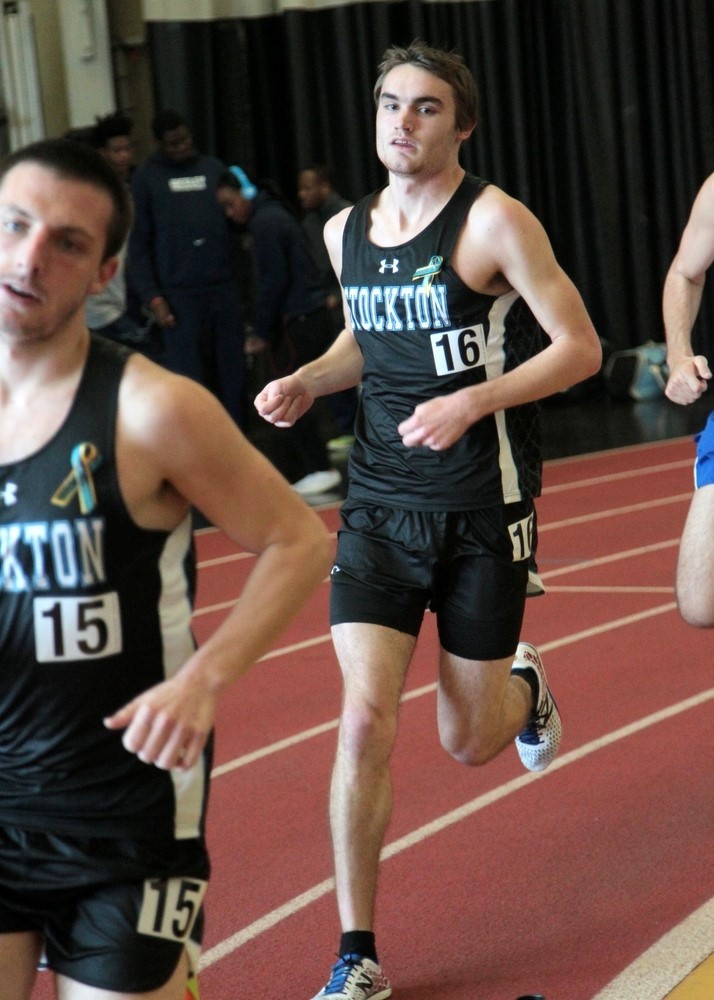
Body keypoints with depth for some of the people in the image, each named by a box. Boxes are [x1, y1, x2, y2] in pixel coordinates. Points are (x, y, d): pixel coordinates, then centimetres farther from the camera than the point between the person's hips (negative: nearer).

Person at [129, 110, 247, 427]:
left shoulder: (214, 167, 13)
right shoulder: (146, 177, 5)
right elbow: (139, 242, 2)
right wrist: (152, 297, -6)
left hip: (224, 287, 3)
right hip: (180, 293, -3)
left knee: (233, 377, 0)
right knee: (191, 382, -4)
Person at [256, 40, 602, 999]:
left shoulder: (494, 220, -10)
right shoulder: (345, 230, 7)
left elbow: (580, 348, -10)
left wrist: (473, 402, -22)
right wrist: (309, 379, 5)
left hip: (482, 507, -3)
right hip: (380, 505, 3)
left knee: (468, 742, 7)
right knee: (366, 717, -12)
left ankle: (522, 683, 47)